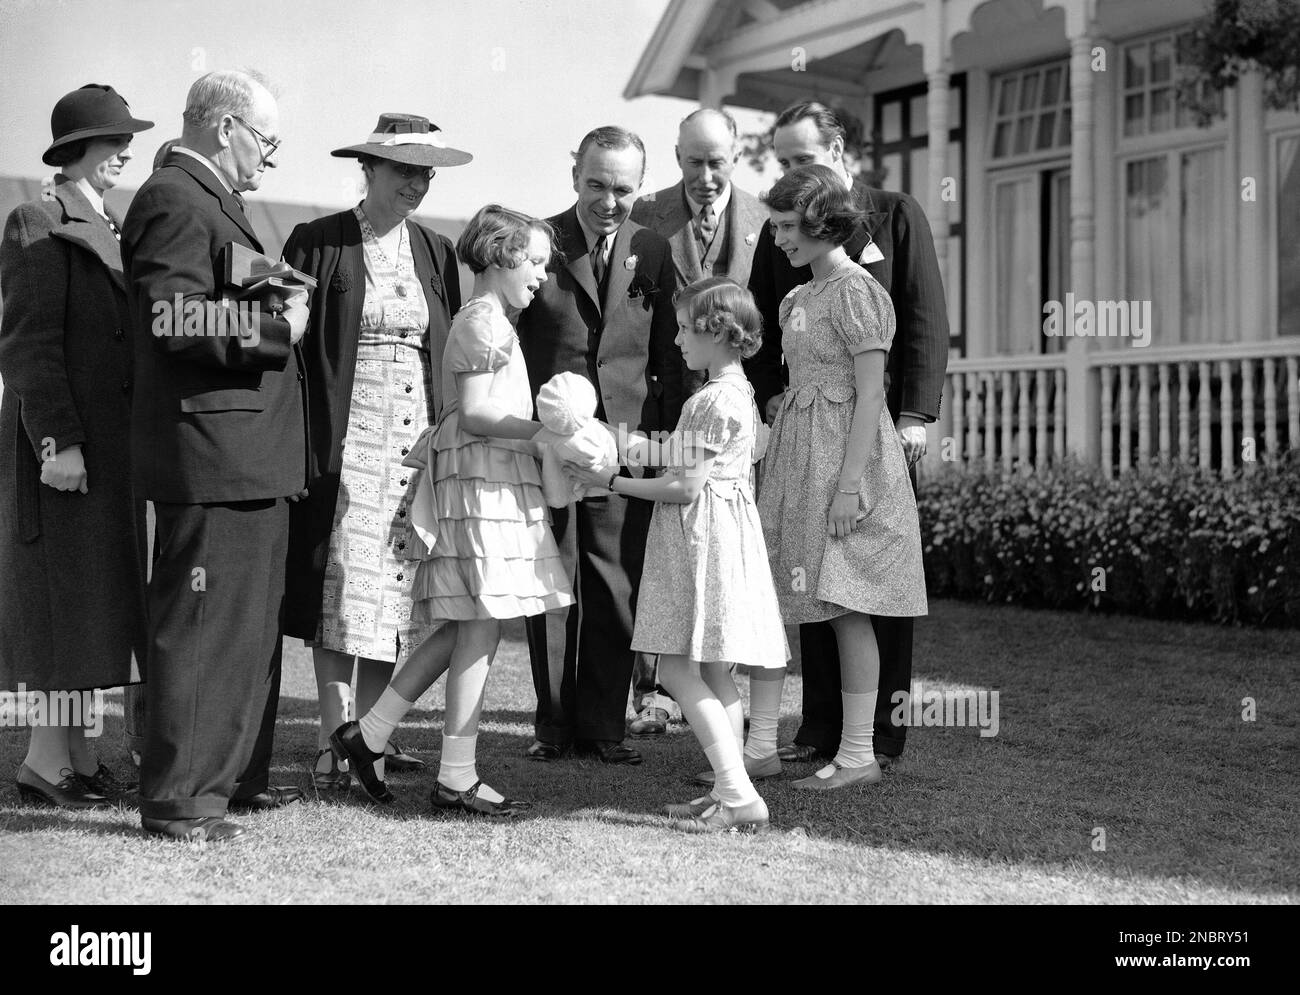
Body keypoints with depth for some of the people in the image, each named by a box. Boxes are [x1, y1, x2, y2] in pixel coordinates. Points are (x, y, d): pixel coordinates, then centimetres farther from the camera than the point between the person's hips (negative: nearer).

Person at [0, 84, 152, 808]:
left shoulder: (114, 230, 17)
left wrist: (140, 443, 14)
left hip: (114, 441, 8)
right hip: (65, 438, -8)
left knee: (97, 597, 10)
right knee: (65, 592, -4)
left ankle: (79, 752, 18)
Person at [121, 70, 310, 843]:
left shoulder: (214, 201, 21)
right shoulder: (174, 202, -12)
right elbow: (177, 319, -24)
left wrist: (278, 309, 11)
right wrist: (275, 325, -15)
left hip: (251, 455, 11)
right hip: (211, 453, -11)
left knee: (254, 625, 17)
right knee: (203, 627, -5)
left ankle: (238, 776, 29)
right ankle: (176, 798, 4)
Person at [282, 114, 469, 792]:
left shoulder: (435, 252, 14)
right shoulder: (316, 243, 0)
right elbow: (289, 347, -2)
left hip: (419, 443, 4)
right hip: (347, 442, -4)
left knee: (397, 593, 5)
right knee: (344, 592, -8)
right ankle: (333, 745, -2)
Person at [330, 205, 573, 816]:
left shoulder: (481, 320, 22)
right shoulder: (486, 320, -9)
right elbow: (474, 413, -17)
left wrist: (545, 431, 13)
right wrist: (548, 428, -17)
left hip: (492, 481, 10)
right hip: (482, 476, -10)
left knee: (466, 629, 11)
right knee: (481, 630, -6)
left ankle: (367, 735, 15)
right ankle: (456, 779, -1)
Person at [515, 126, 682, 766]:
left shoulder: (652, 252, 9)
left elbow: (668, 353, 11)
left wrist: (667, 428, 1)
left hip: (628, 440, 1)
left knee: (616, 587, 3)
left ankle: (604, 725, 13)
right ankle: (554, 723, 17)